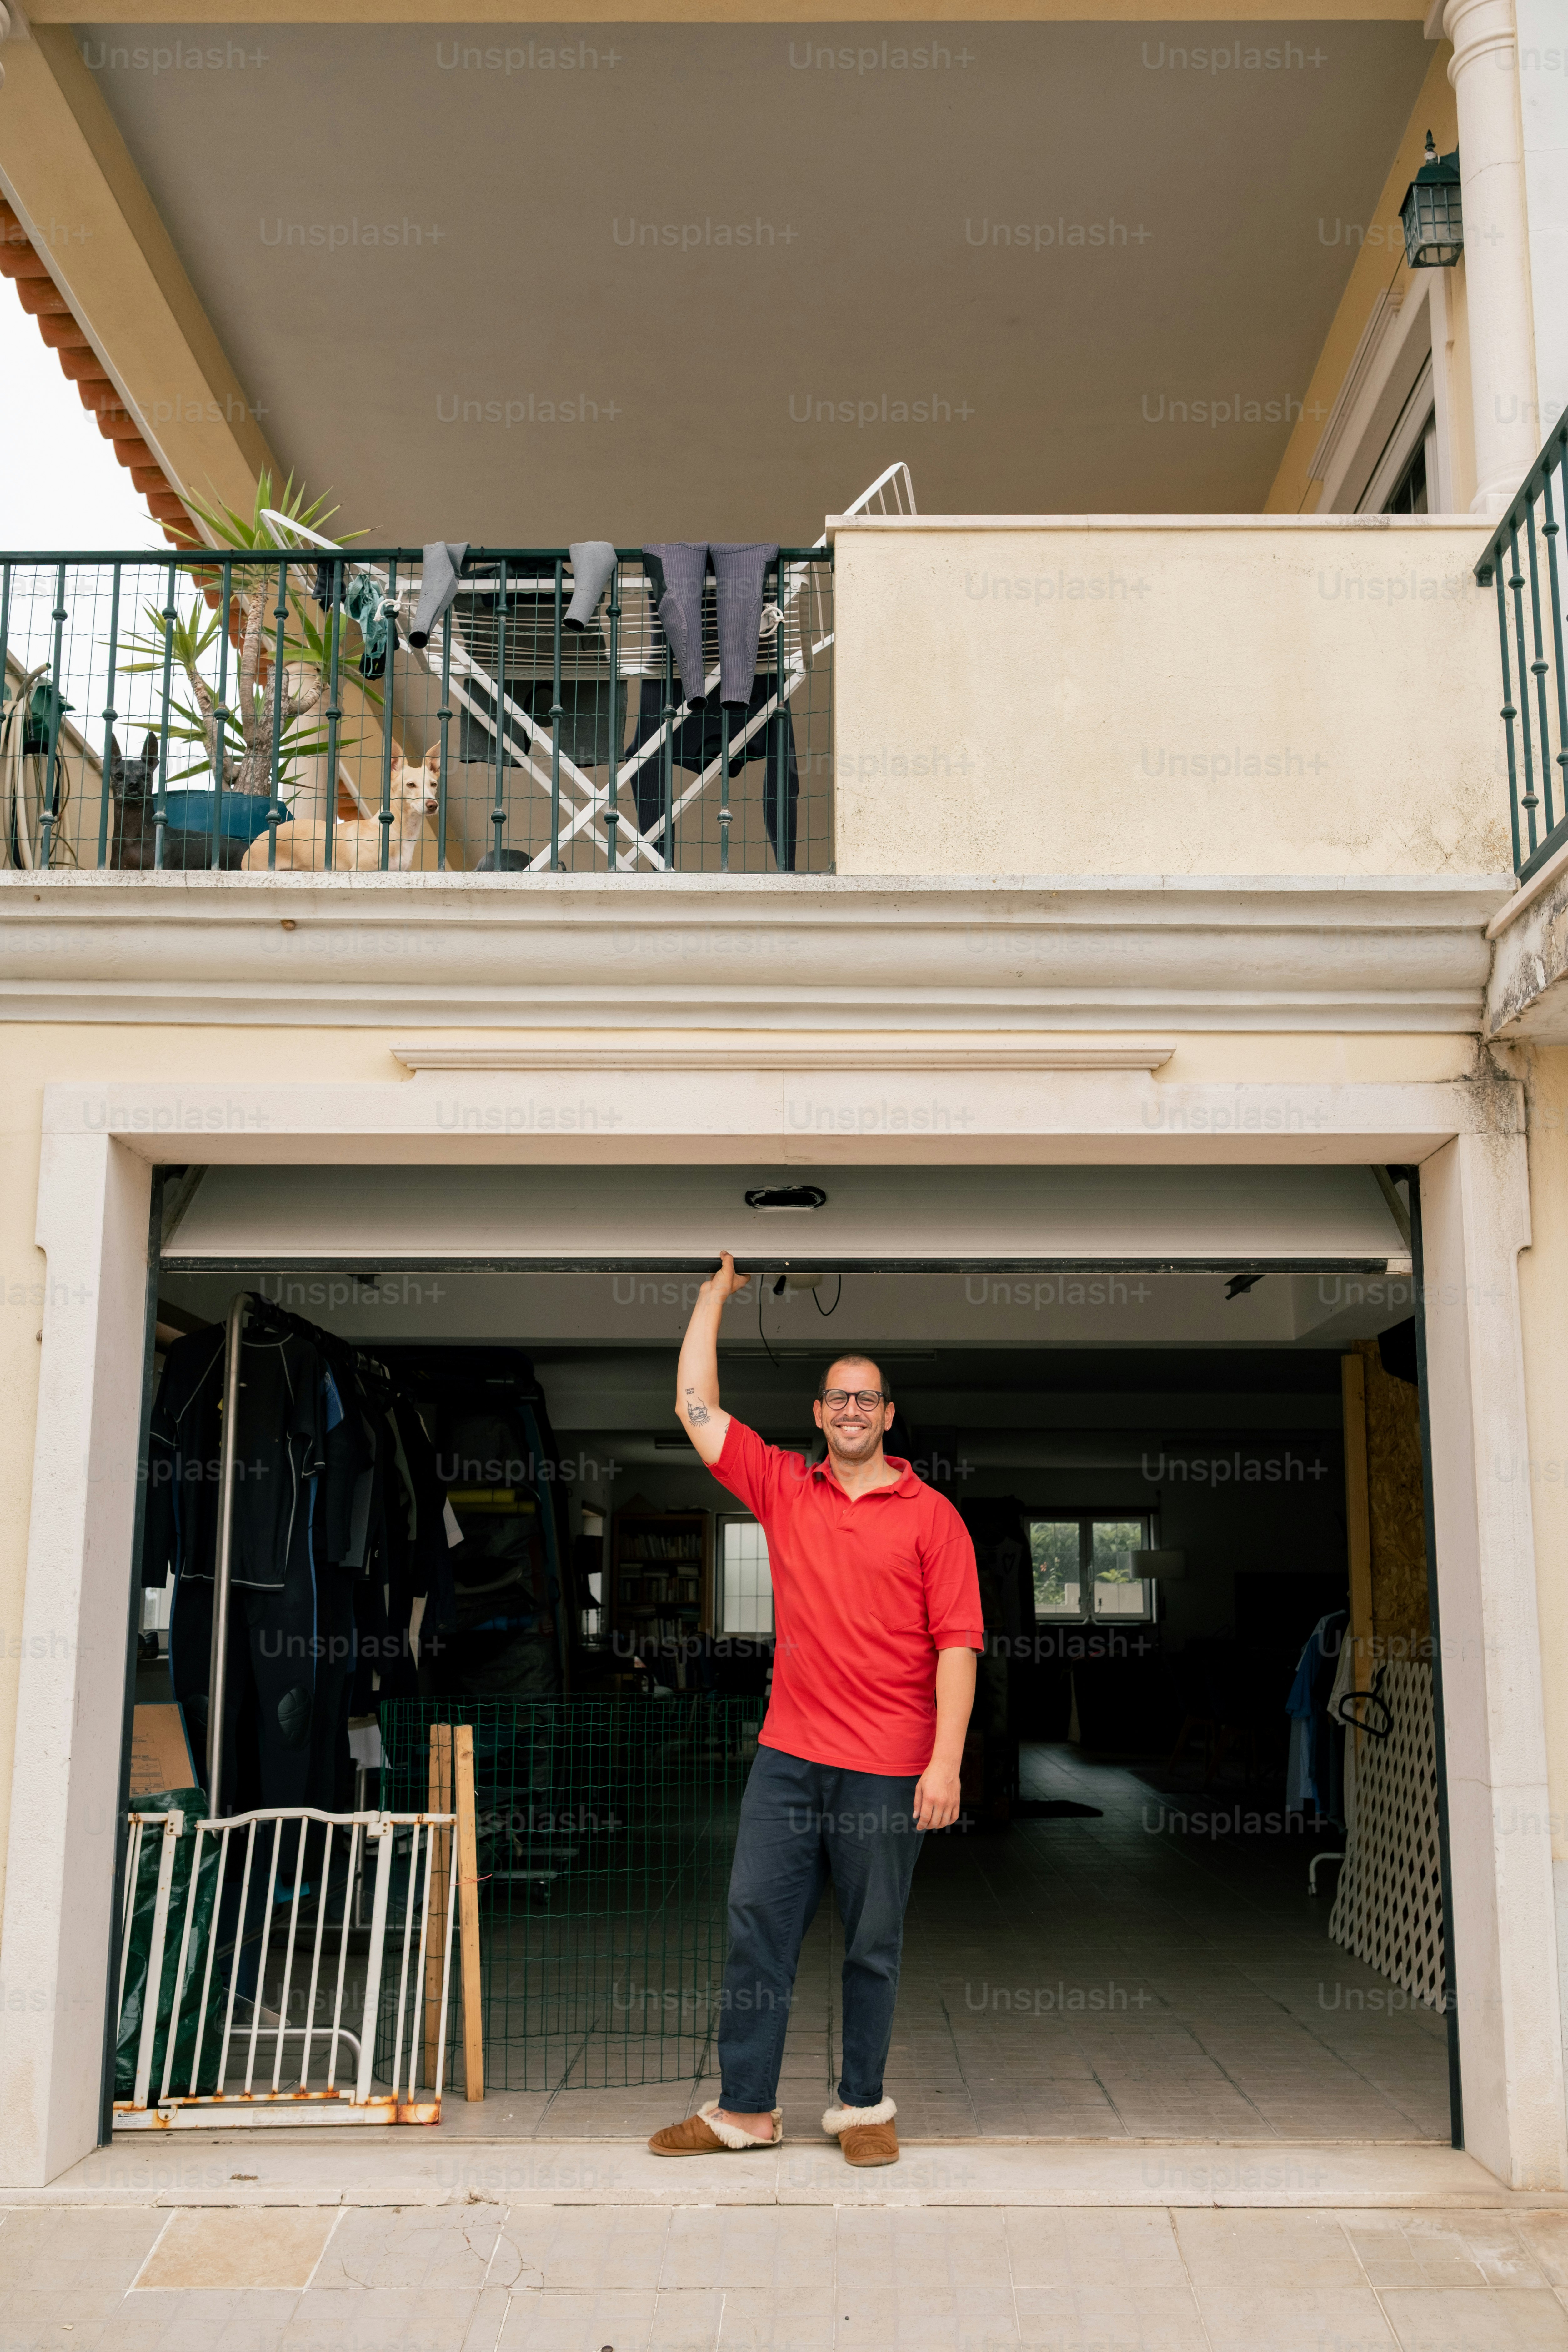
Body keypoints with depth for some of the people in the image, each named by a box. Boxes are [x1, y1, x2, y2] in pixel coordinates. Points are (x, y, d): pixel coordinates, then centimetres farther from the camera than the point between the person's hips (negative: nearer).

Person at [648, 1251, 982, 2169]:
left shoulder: (931, 1515, -1)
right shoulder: (782, 1488, 8)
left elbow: (957, 1644, -5)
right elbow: (696, 1405, 6)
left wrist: (947, 1761, -13)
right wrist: (719, 1287, 8)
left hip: (889, 1769, -3)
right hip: (789, 1755, 3)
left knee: (874, 1942, 8)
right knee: (758, 1925, 6)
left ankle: (863, 2104, 25)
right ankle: (746, 2109, 19)